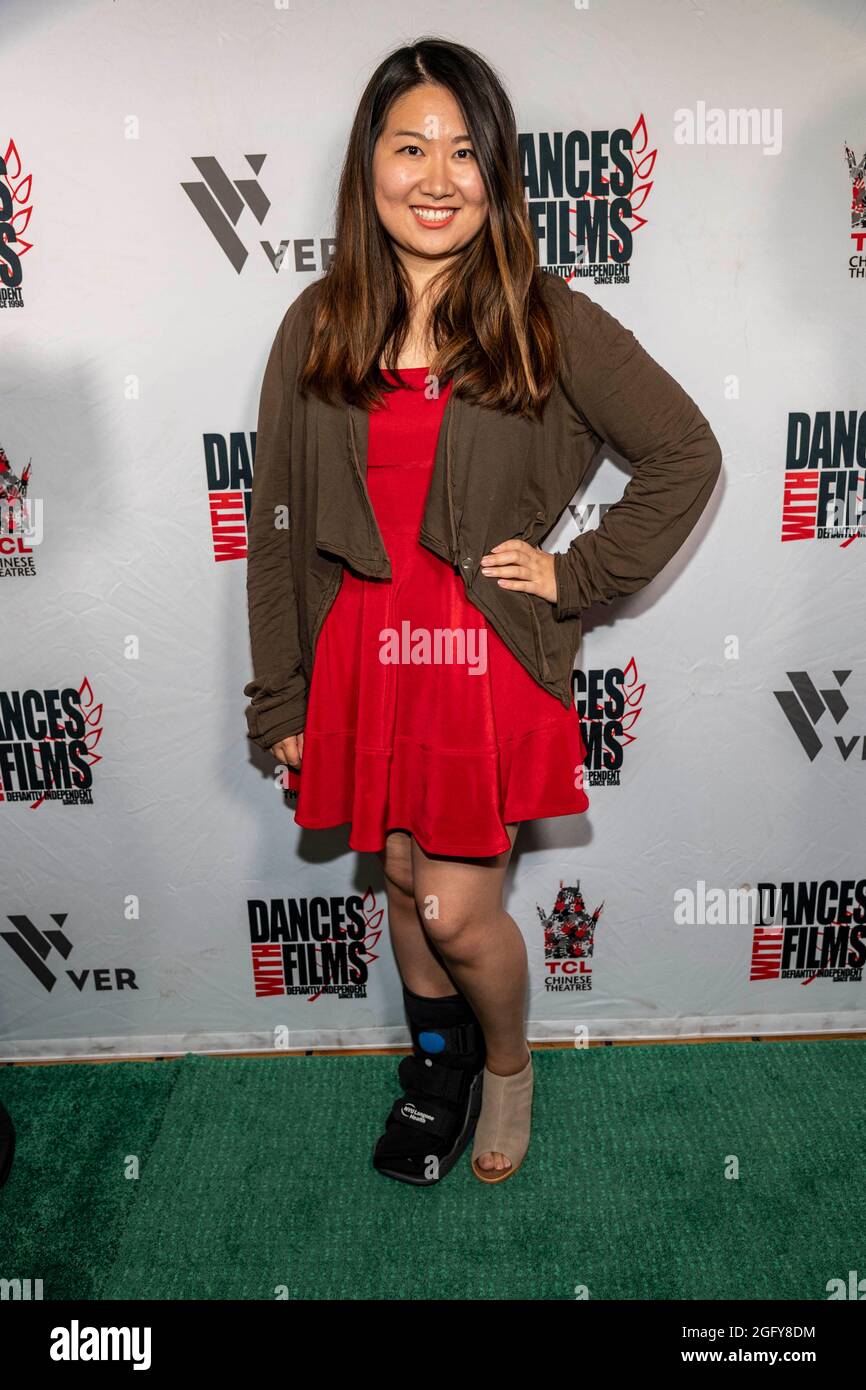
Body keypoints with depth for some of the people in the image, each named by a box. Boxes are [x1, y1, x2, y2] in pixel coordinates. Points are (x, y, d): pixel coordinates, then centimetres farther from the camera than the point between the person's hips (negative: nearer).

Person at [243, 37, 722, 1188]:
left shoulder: (549, 323, -5)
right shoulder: (319, 326, 1)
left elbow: (687, 454, 1)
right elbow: (277, 524, 3)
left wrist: (575, 572, -7)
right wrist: (281, 701, 4)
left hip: (493, 661, -3)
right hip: (365, 657, 3)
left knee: (459, 910, 2)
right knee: (403, 883, 18)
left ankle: (508, 1065, 37)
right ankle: (437, 1059, 47)